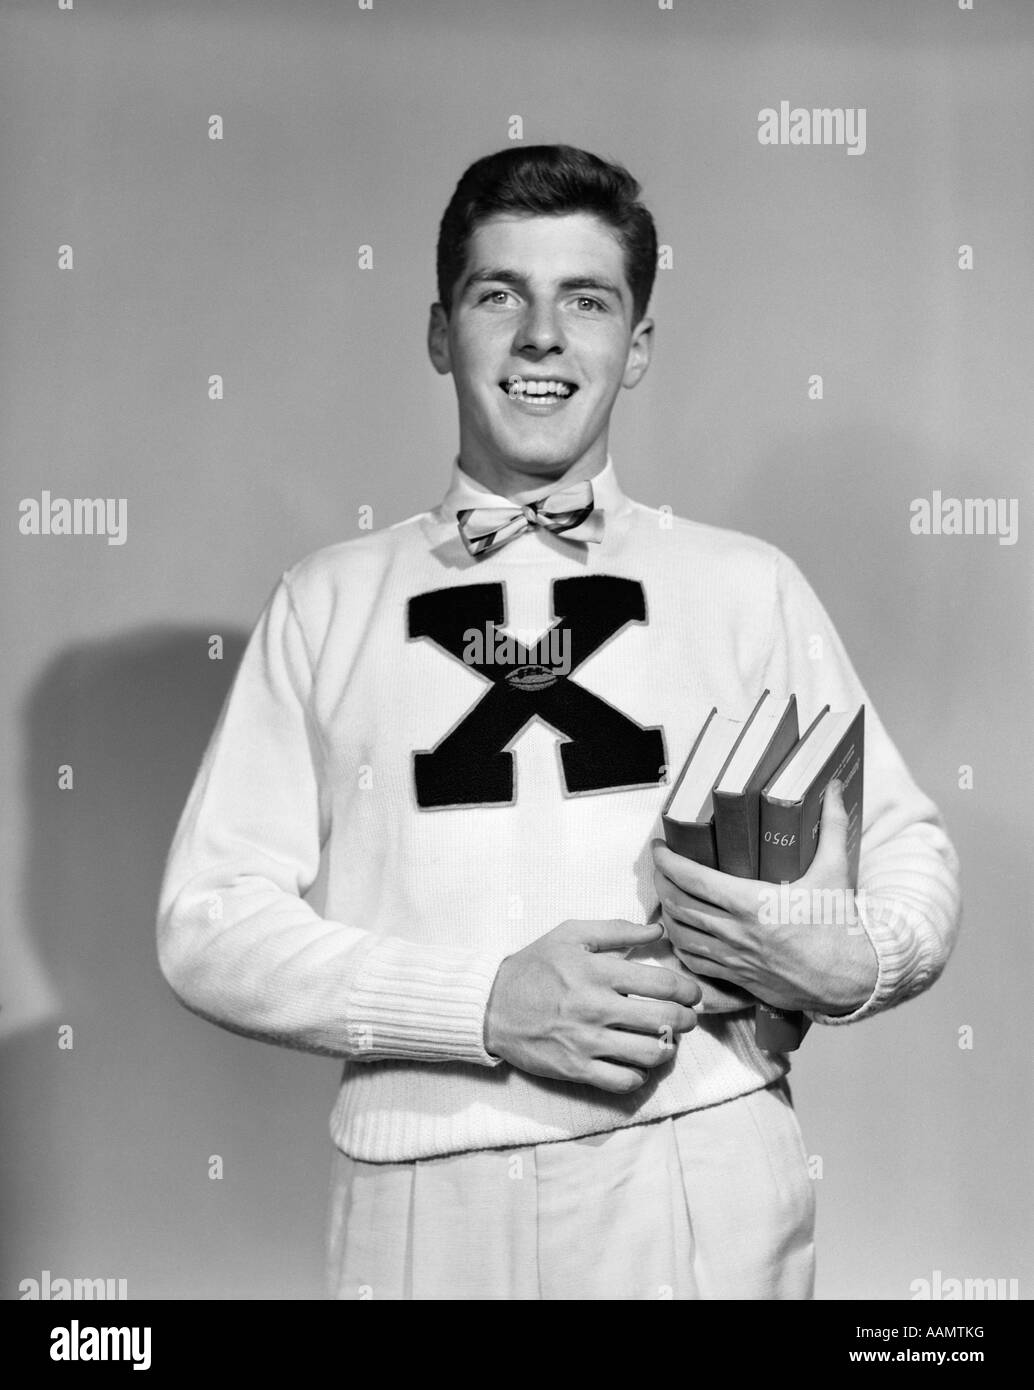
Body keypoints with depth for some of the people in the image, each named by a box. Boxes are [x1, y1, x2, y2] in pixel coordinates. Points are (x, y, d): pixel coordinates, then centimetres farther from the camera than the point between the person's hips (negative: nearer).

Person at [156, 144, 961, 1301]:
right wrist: (485, 1004, -13)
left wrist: (855, 965, -14)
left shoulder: (747, 586, 5)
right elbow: (209, 917, 0)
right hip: (424, 1196, 1)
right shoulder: (328, 603, 5)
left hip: (699, 1182, 0)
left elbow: (905, 844, 9)